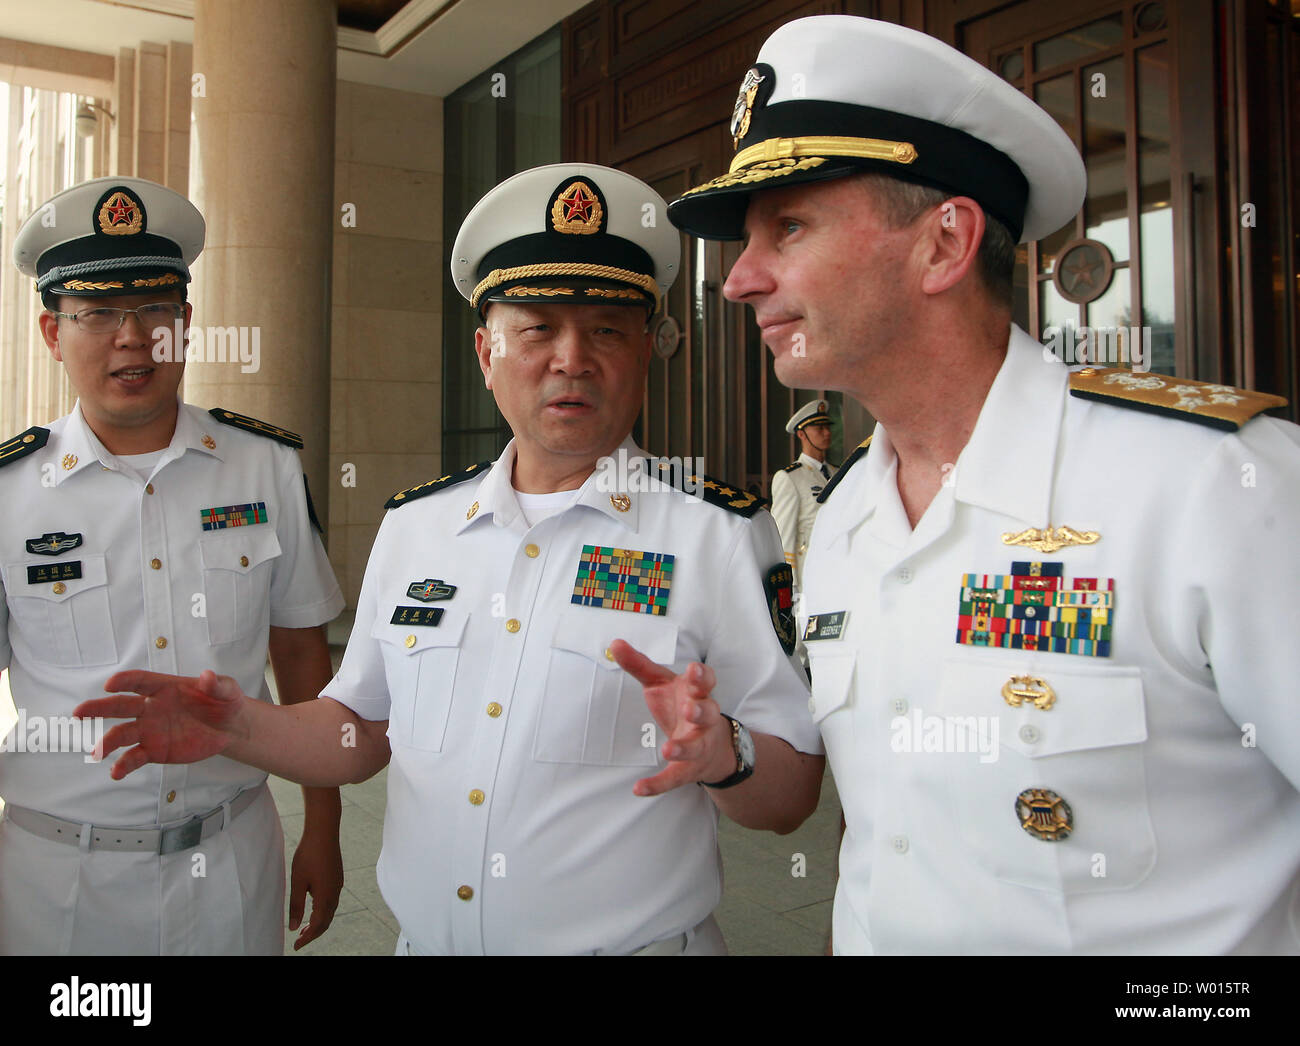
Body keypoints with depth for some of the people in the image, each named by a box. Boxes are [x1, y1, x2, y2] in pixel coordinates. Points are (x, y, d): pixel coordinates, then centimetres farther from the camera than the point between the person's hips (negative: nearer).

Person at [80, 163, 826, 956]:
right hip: (425, 936, 4)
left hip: (637, 940, -4)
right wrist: (240, 727, -6)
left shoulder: (723, 532, -13)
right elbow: (362, 732, 10)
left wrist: (721, 755, -32)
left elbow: (792, 799, -12)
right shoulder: (414, 524, 1)